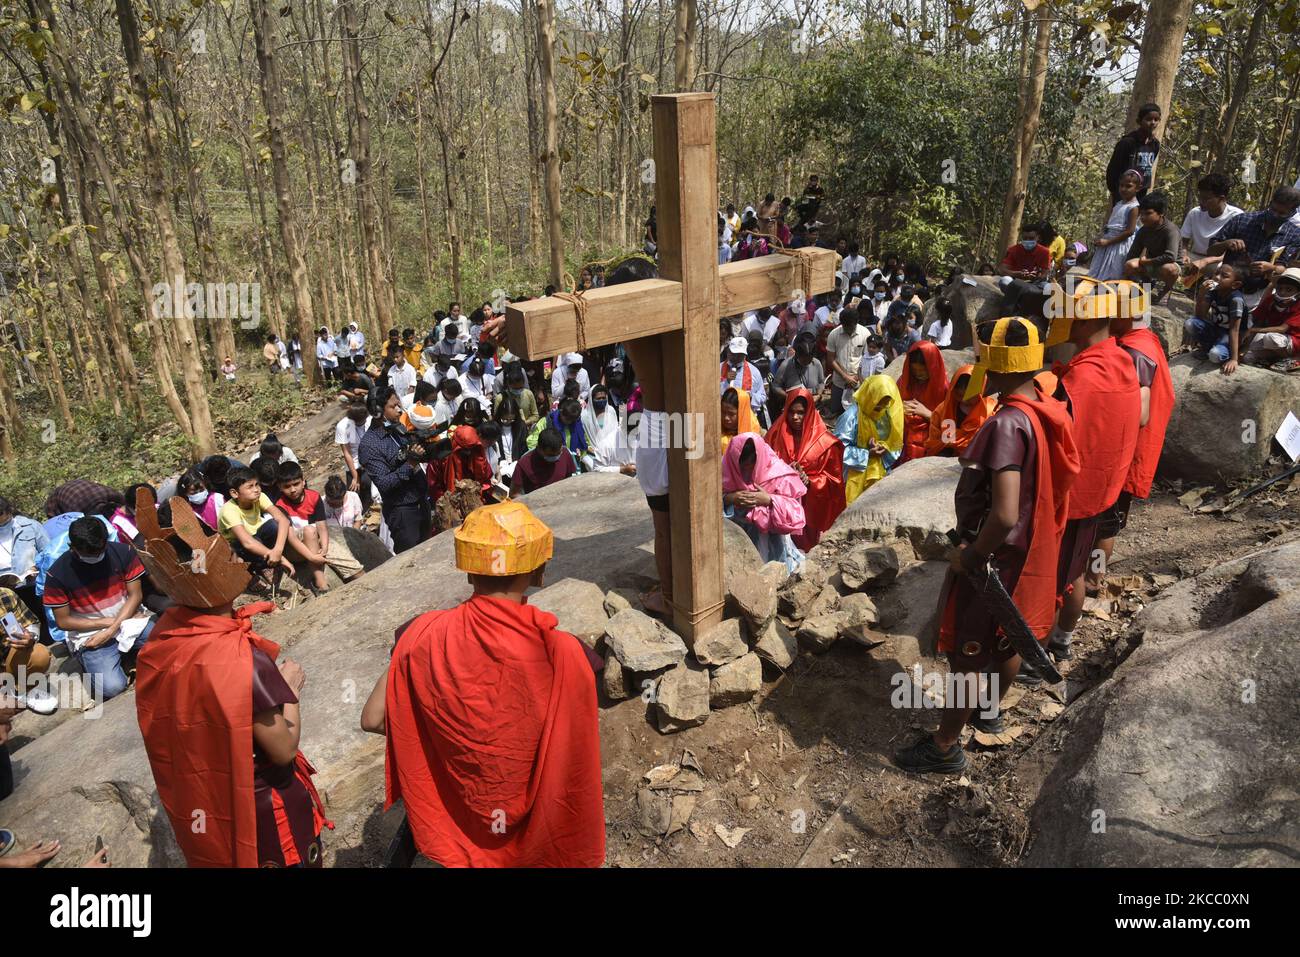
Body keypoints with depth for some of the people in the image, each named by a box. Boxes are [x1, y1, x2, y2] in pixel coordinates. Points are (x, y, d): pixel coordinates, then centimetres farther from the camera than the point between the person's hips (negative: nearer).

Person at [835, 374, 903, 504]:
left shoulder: (890, 415, -2)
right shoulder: (852, 415, -20)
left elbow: (895, 444, 6)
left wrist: (884, 449, -16)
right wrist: (867, 454, -21)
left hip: (880, 473, 5)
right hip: (855, 476, -5)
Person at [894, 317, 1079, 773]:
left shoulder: (1007, 425, -29)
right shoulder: (1050, 412, 0)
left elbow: (1004, 514, -36)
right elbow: (1053, 483, 13)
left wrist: (969, 557, -20)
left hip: (993, 559, -9)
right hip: (1032, 552, 9)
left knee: (965, 654, 6)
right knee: (1007, 639, 26)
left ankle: (946, 747, 21)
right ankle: (991, 711, 48)